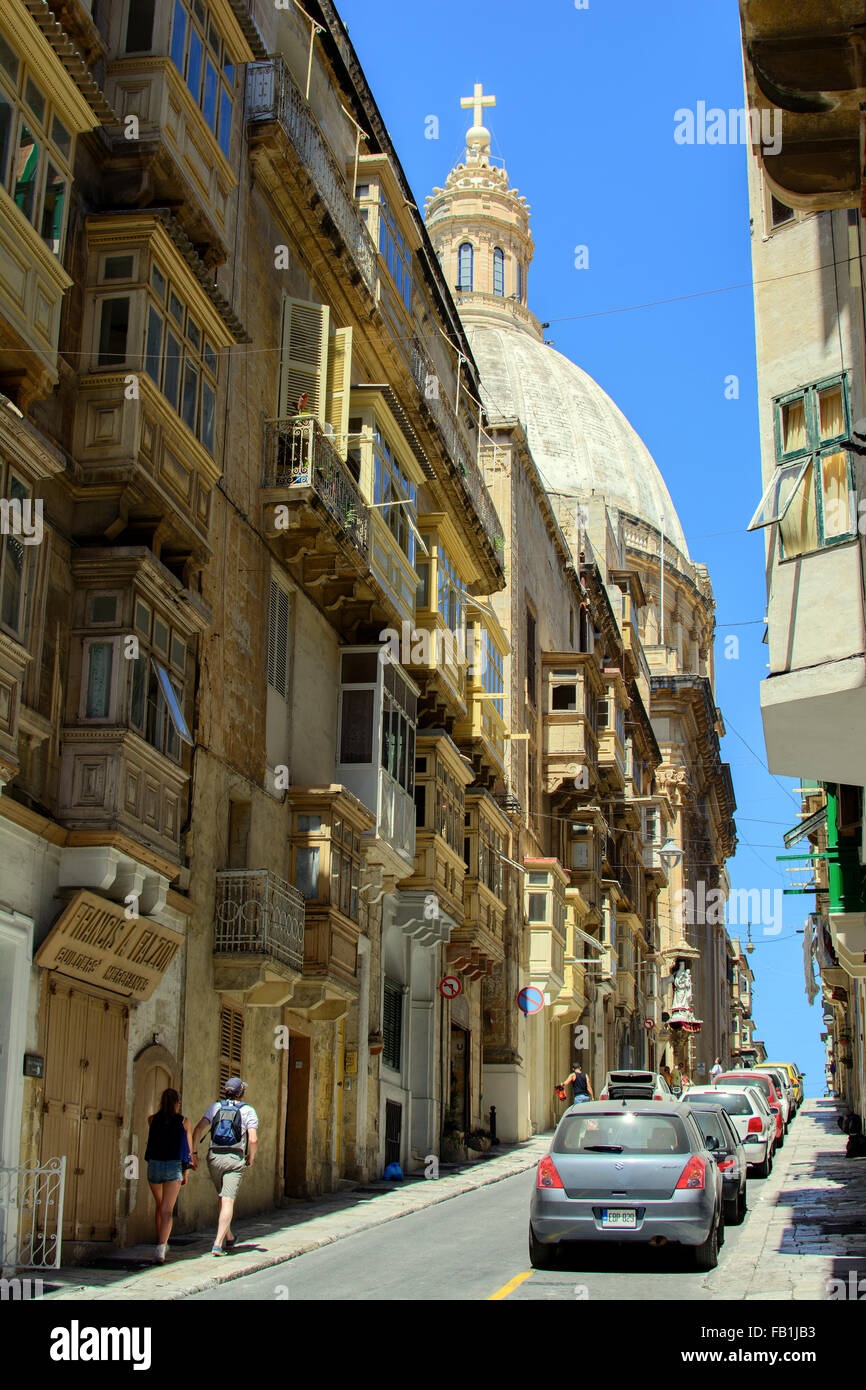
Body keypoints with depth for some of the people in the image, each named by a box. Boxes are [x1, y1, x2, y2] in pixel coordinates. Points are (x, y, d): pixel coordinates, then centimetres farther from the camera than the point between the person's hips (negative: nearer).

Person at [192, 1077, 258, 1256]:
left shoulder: (215, 1107, 8)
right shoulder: (248, 1111, 1)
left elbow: (198, 1129, -1)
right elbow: (253, 1139, -9)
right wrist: (251, 1157, 7)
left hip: (214, 1157, 3)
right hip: (234, 1160, -3)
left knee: (222, 1198, 21)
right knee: (228, 1201, -7)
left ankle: (228, 1237, 34)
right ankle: (218, 1244, -18)